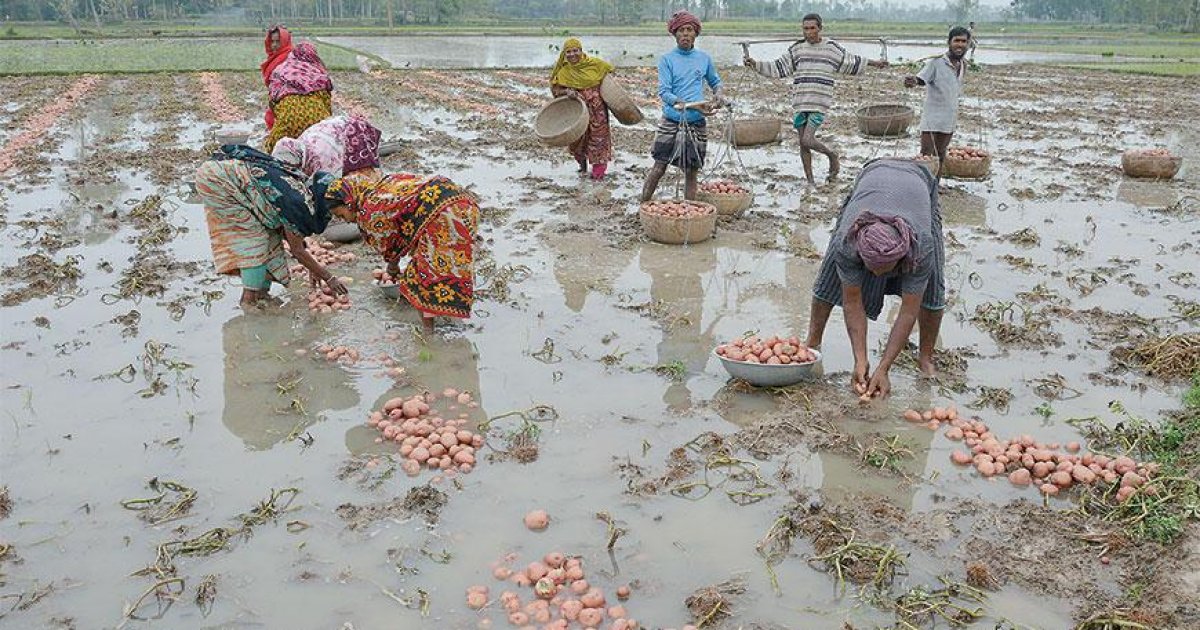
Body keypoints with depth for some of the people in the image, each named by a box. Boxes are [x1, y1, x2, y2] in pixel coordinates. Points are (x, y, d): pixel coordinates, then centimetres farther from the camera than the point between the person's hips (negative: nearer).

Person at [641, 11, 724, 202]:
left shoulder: (704, 58, 8)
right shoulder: (667, 59, -2)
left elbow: (715, 81, 25)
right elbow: (664, 92, -12)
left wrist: (718, 94, 0)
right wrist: (694, 106, -23)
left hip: (696, 124, 3)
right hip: (671, 122, -3)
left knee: (691, 172, 7)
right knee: (658, 168, -2)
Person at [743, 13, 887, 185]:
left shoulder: (831, 47, 2)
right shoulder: (797, 49, 7)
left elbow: (850, 62, 14)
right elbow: (778, 68, 9)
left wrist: (873, 63, 17)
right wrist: (756, 65, -1)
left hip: (820, 103, -4)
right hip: (800, 103, 4)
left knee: (807, 140, -16)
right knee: (803, 143, 5)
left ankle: (832, 155, 12)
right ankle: (810, 181, 17)